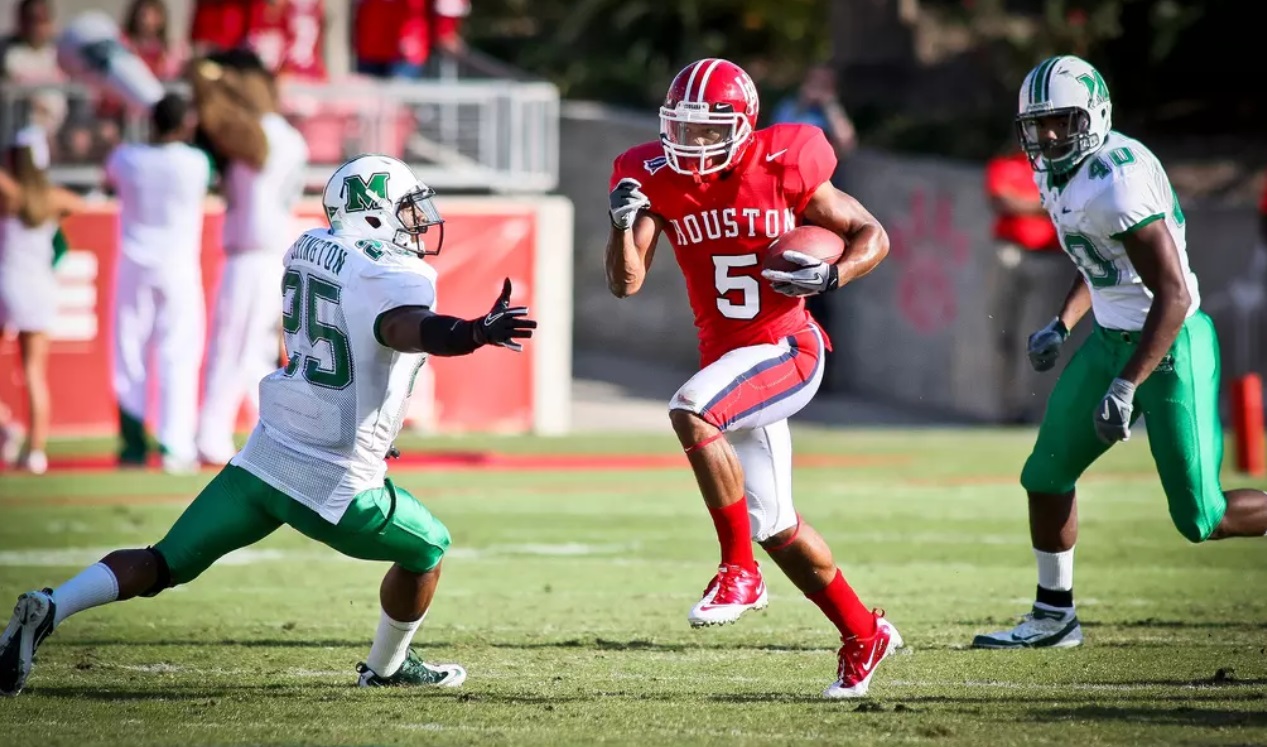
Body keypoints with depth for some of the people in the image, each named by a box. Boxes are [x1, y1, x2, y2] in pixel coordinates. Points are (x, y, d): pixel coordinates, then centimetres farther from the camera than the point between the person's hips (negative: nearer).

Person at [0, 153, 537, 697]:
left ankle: (51, 607, -9)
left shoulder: (308, 251, 9)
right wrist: (476, 334, -56)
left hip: (265, 455, 6)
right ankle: (385, 668, 37)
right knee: (427, 550, 21)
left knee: (166, 564, 10)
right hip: (333, 483, -6)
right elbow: (408, 327, -39)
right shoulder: (397, 279, -15)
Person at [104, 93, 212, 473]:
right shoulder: (196, 164, -12)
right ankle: (176, 448, -7)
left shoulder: (126, 158, -6)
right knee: (179, 356, 0)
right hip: (179, 269, -2)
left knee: (131, 356, 10)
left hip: (134, 266, 2)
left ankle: (133, 445, 8)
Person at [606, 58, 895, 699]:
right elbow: (626, 282, -6)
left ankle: (738, 571, -22)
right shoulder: (658, 181, -2)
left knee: (692, 413, -32)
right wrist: (625, 222, -23)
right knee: (776, 527, 11)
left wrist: (831, 276, -20)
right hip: (726, 357, 6)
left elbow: (872, 235, -1)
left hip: (787, 350, -6)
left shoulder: (783, 169, -11)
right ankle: (863, 635, 29)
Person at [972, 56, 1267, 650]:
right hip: (1112, 339, 9)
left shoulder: (1118, 180, -25)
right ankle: (1053, 616, 24)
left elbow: (1173, 295, -26)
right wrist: (1062, 324, 12)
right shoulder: (1062, 175, 4)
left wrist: (1125, 386, -28)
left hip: (1170, 345, -9)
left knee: (1201, 519, -5)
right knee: (1047, 475, 10)